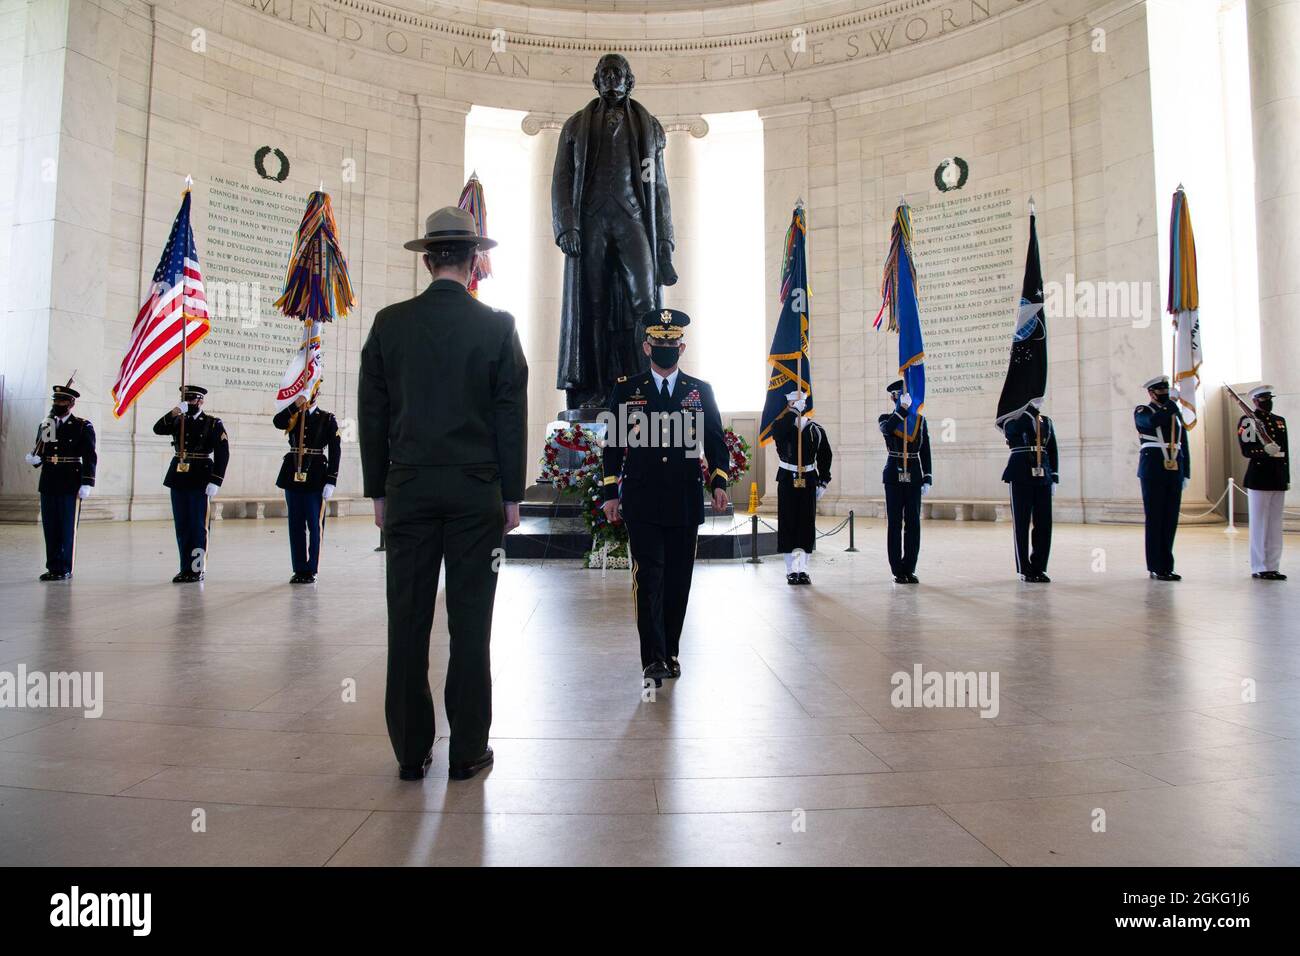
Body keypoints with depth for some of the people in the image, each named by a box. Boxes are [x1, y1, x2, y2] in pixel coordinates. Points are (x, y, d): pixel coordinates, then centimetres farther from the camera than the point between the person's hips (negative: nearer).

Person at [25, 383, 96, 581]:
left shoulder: (83, 427, -2)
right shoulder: (45, 425, 13)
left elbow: (89, 458, -7)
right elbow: (39, 452, 17)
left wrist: (86, 484, -14)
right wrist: (34, 459, -7)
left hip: (70, 486, -5)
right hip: (48, 485, 5)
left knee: (68, 529, 0)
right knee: (50, 528, 9)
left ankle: (65, 569, 7)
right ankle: (53, 567, 17)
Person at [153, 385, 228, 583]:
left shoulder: (213, 424, -1)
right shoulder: (178, 421, 14)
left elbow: (223, 454, -6)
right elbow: (158, 429, -2)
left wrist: (215, 482, -13)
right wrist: (172, 414, -17)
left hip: (199, 482, -5)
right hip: (178, 480, 5)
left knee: (198, 526, -2)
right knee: (181, 526, 8)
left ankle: (197, 569, 4)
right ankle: (185, 569, 15)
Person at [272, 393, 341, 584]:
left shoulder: (328, 419, 3)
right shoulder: (293, 417, 13)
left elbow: (335, 451, -2)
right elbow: (277, 422, -11)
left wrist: (331, 481, -9)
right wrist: (295, 405, -16)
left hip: (316, 478, -3)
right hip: (293, 476, 3)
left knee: (315, 525, 0)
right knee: (296, 524, 7)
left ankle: (312, 570, 8)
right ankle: (299, 569, 14)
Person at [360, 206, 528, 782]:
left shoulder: (390, 323, 4)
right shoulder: (496, 326, -1)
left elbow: (372, 413, 5)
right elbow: (512, 416, -1)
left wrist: (379, 491, 12)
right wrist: (512, 495, 4)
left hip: (408, 488, 2)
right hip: (477, 490, -1)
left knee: (408, 621, 7)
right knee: (470, 622, 3)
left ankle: (411, 751, 17)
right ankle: (467, 751, 12)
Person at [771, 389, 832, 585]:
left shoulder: (816, 429, 5)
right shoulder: (781, 426, 0)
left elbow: (825, 457, 9)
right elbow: (777, 432, -26)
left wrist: (823, 482, 3)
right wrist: (794, 412, -30)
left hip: (808, 481, 2)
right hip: (787, 480, -2)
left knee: (807, 523, 3)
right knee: (788, 523, 0)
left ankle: (803, 569, 13)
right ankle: (791, 570, 9)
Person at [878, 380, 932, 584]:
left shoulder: (920, 420, 9)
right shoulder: (886, 419, 3)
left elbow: (925, 452, 7)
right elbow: (886, 429, -24)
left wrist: (927, 479, 1)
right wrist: (903, 408, -27)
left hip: (914, 477, 2)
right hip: (894, 477, -2)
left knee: (913, 523, 3)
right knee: (895, 523, 1)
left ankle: (910, 569, 11)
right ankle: (898, 570, 7)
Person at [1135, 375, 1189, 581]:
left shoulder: (1177, 414, 18)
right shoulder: (1142, 411, 2)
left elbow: (1184, 446, 18)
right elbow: (1153, 421, -23)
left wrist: (1185, 474, 13)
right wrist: (1172, 404, -12)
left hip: (1174, 471, 5)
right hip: (1153, 472, -5)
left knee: (1171, 520, 6)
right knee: (1155, 519, -2)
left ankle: (1167, 566, 13)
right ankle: (1156, 567, 3)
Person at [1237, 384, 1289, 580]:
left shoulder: (1280, 420, 16)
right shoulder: (1247, 421, -3)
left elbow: (1285, 451, 16)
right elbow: (1246, 451, -11)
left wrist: (1287, 477, 13)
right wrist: (1266, 450, -28)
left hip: (1278, 478, 6)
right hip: (1259, 478, -6)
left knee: (1275, 524, 8)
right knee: (1259, 524, -2)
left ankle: (1272, 566, 14)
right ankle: (1259, 568, 4)